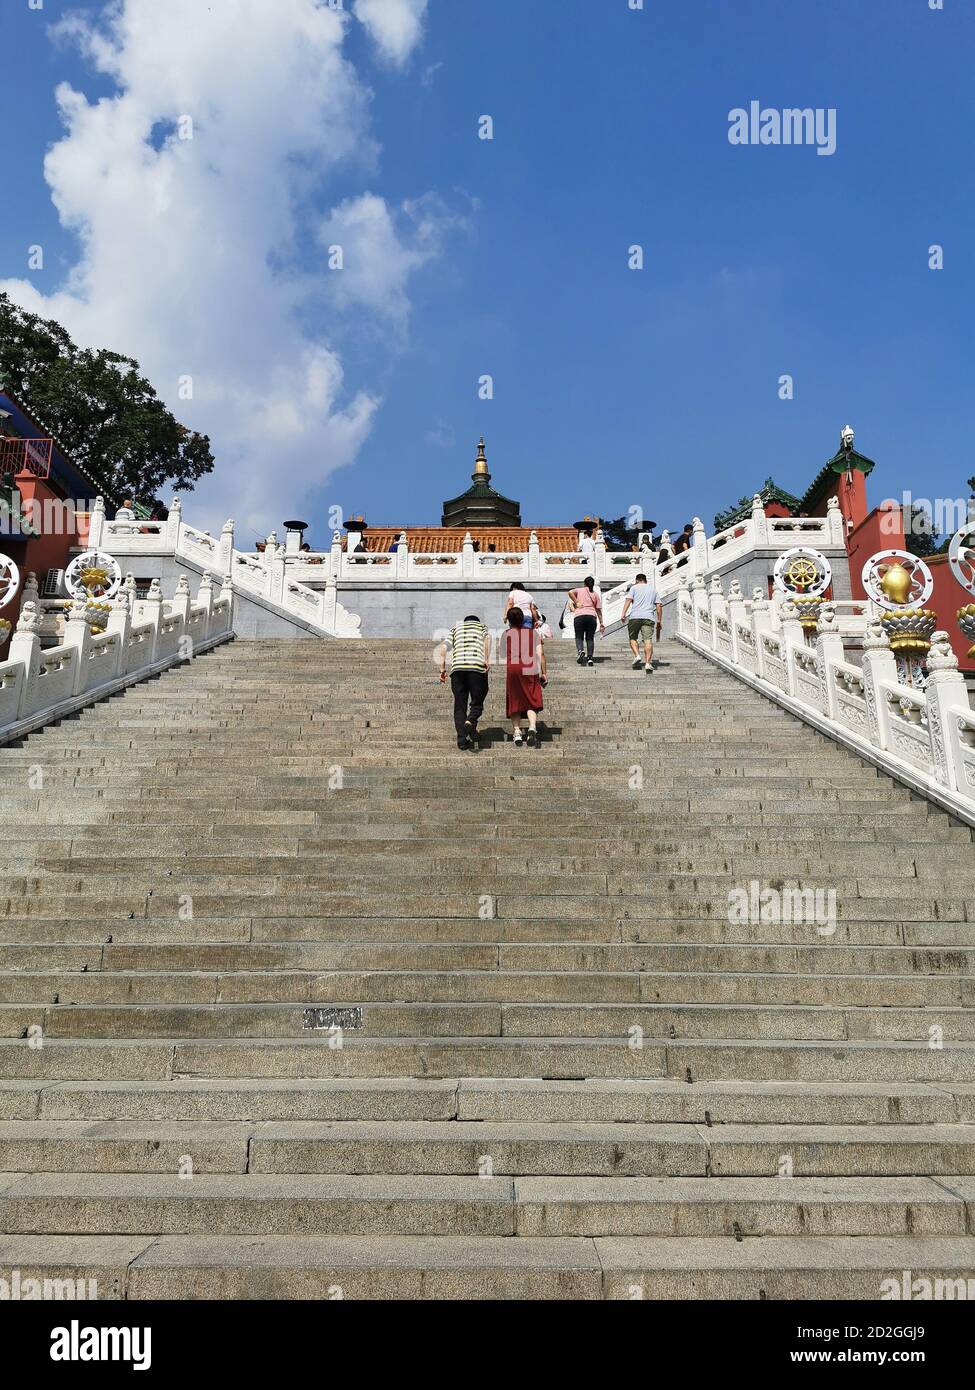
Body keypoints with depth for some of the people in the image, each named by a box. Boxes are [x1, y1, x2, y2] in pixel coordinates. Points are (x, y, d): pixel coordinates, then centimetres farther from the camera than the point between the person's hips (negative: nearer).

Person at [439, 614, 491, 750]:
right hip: (477, 667, -2)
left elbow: (444, 647, 14)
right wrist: (487, 659, -8)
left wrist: (443, 669, 12)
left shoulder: (456, 627, 29)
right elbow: (487, 638, 0)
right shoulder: (481, 626, 25)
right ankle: (470, 721, -22)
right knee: (477, 702, 7)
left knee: (460, 704, 6)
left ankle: (462, 739, -3)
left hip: (457, 667, 2)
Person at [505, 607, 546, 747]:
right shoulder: (533, 633, 11)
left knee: (514, 702, 10)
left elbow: (503, 656, 5)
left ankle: (517, 732, 5)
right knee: (532, 702, 2)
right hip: (531, 670, 1)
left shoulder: (506, 634, 8)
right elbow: (540, 654, 4)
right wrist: (543, 673, 8)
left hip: (512, 670, -1)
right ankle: (532, 727, -22)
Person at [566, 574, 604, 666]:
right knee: (590, 638, 7)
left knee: (579, 637, 3)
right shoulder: (596, 594, 17)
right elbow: (598, 610, 12)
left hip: (579, 616, -1)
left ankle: (580, 651, -26)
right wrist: (601, 623, 14)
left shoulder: (579, 590, 14)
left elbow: (570, 592, -8)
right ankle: (590, 657, -6)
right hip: (592, 616, 1)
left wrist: (576, 603, -4)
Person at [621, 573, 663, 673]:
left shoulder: (634, 587, 13)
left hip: (634, 617, -1)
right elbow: (659, 606, 15)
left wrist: (623, 614, -9)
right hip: (648, 617, 1)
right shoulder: (653, 590, 22)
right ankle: (648, 663, -18)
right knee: (648, 640, -6)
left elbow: (628, 600, -3)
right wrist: (659, 622, 17)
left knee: (633, 638, 14)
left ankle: (637, 656, -7)